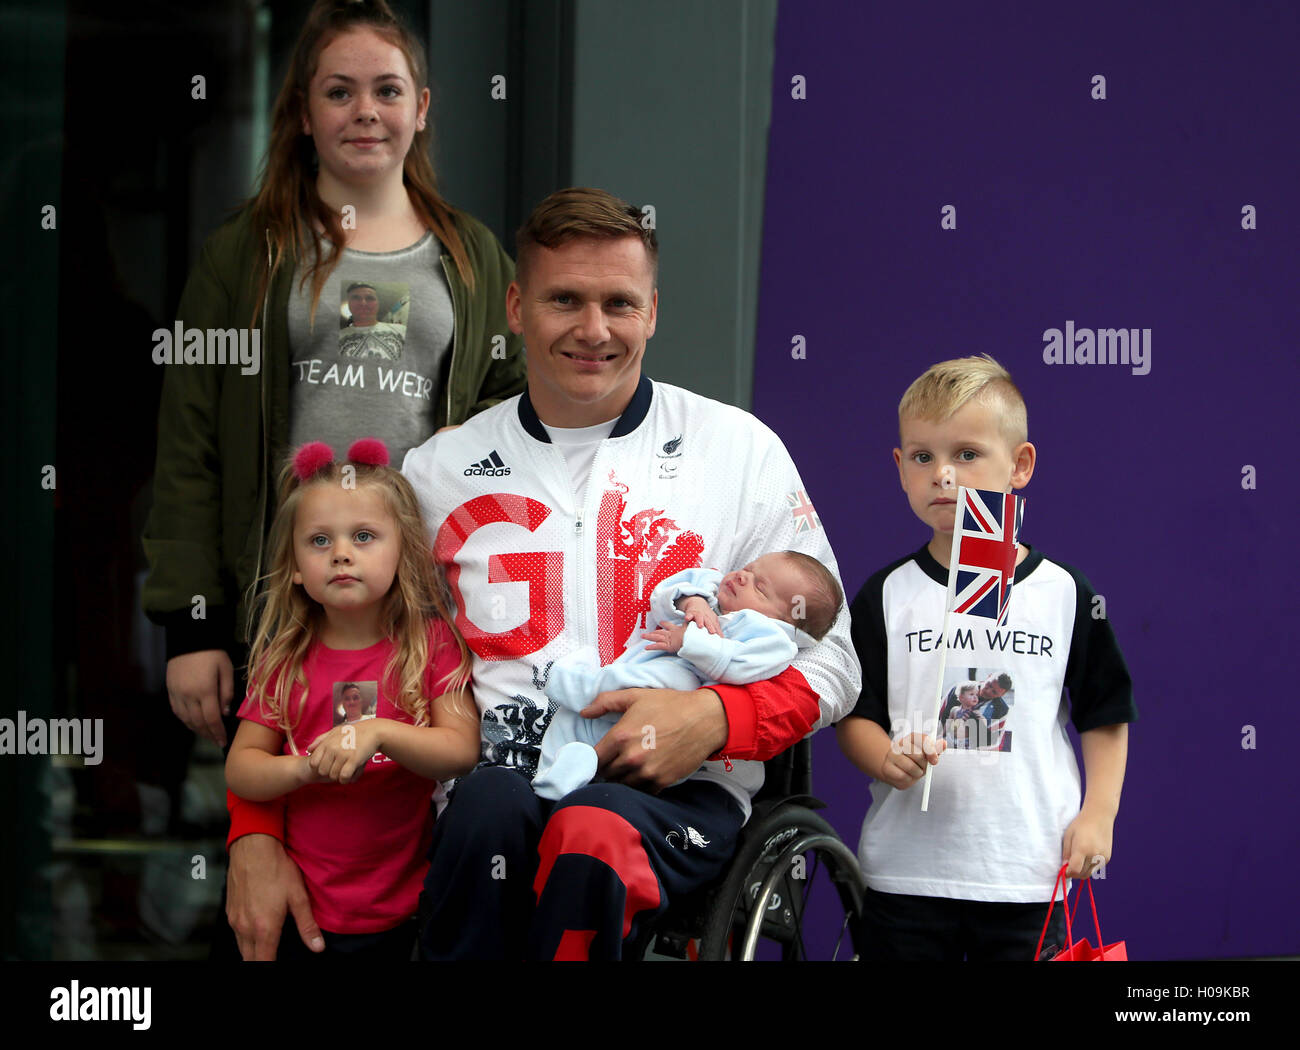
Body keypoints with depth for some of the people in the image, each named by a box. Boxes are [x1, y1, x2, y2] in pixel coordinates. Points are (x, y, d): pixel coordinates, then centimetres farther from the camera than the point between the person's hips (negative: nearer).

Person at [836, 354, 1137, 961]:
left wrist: (1098, 814, -1)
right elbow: (856, 713, 3)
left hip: (1029, 872, 0)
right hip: (905, 873, 0)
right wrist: (888, 761, -17)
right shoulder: (888, 596, 3)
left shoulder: (1064, 593, 3)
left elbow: (1105, 716, 9)